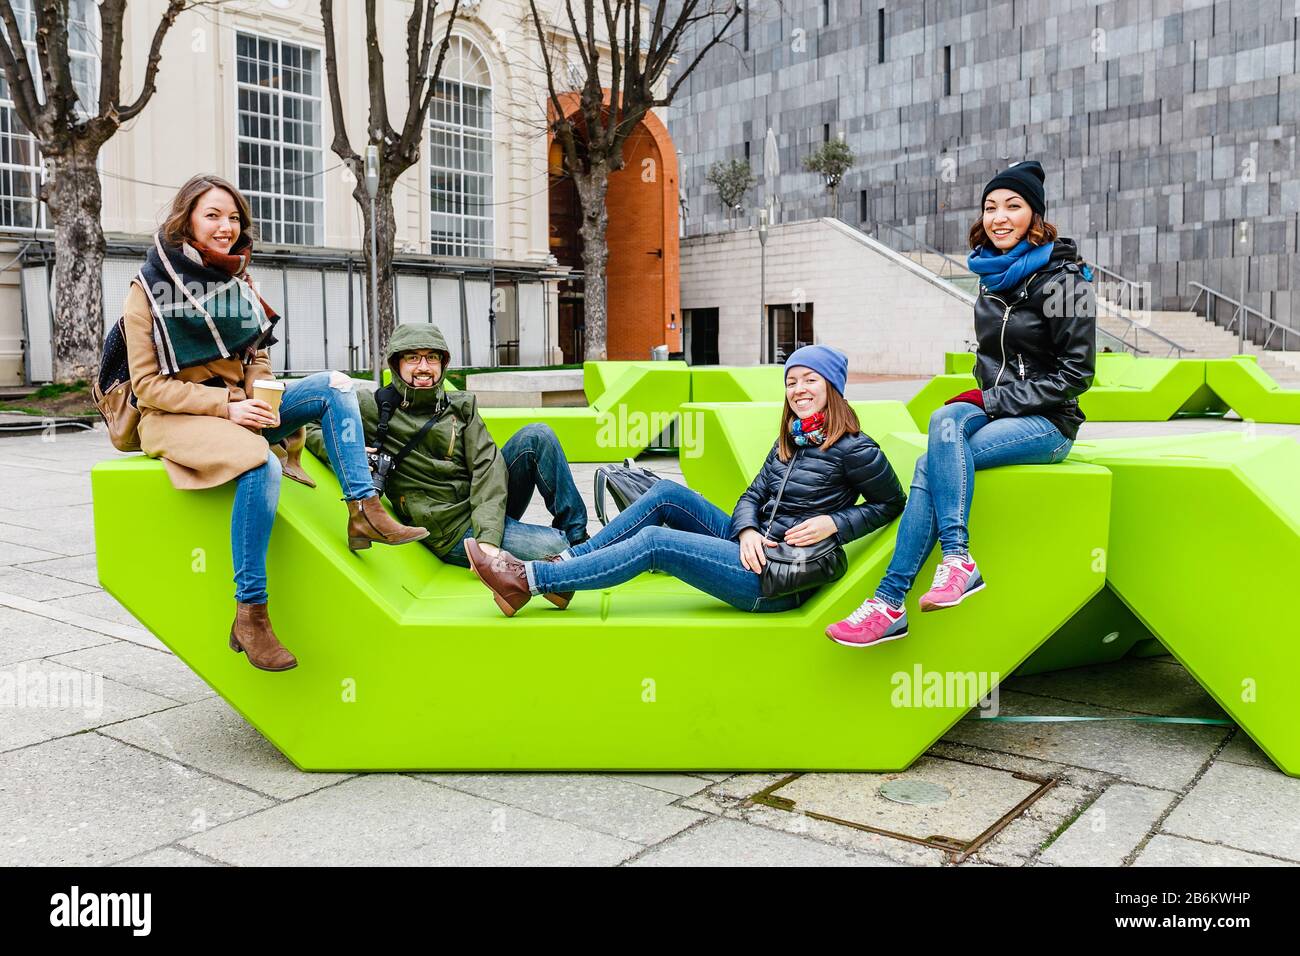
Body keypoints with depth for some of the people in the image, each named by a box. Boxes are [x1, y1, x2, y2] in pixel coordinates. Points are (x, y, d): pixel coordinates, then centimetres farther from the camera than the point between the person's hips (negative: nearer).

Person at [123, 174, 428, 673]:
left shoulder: (237, 278, 10)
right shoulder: (150, 288, -8)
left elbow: (257, 356, 15)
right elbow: (148, 385, -11)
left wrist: (260, 400, -7)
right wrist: (226, 405, -22)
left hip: (237, 406, 7)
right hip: (175, 418, -6)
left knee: (333, 385, -12)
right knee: (262, 464, -35)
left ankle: (364, 510, -23)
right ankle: (250, 615, -32)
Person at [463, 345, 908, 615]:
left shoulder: (852, 449, -6)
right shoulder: (788, 444, 16)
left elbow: (892, 503, 0)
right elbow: (753, 497, 13)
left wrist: (833, 523, -13)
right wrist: (747, 531, -9)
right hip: (757, 548, 8)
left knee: (655, 541, -18)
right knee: (666, 492, -6)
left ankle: (527, 580, -14)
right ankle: (563, 564, -6)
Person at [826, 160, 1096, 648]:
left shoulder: (1061, 279, -9)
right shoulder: (993, 275, 12)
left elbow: (1076, 373, -12)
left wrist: (992, 400, -14)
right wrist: (981, 399, 2)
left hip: (1048, 423, -6)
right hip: (994, 408, 6)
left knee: (932, 464, -29)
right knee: (946, 419, -29)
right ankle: (956, 557, -33)